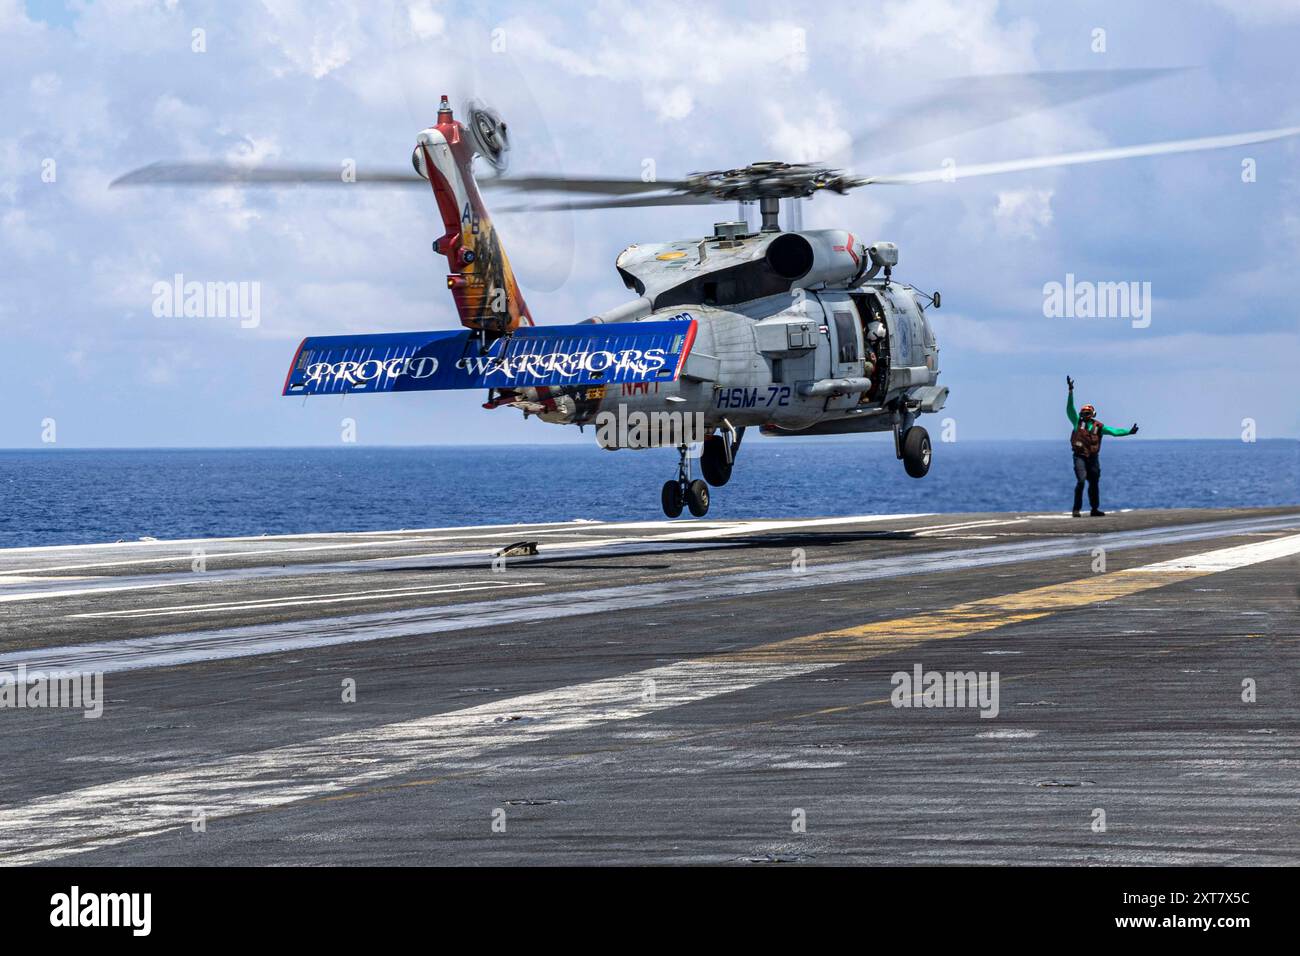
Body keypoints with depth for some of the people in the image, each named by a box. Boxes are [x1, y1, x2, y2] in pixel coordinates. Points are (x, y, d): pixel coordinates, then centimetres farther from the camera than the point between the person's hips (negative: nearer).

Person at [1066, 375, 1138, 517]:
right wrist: (1071, 391, -10)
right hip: (1080, 457, -3)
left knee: (1094, 483, 9)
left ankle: (1095, 509, 21)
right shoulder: (1077, 422, 4)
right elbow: (1070, 408, -2)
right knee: (1081, 481, -17)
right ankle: (1077, 509, -15)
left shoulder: (1099, 427, 9)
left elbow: (1114, 431, 7)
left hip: (1093, 458, 3)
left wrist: (1129, 431, -2)